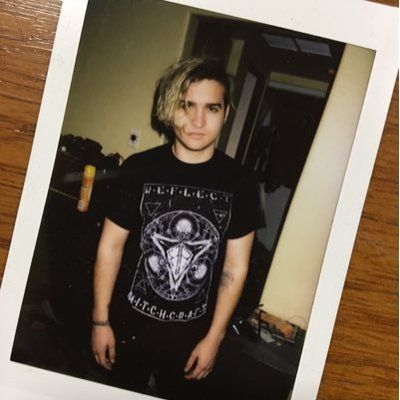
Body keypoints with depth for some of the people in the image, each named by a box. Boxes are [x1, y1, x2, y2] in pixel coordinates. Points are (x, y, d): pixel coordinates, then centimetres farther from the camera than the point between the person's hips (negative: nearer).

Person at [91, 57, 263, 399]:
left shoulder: (240, 182, -8)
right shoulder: (140, 169, -9)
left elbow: (235, 267, -5)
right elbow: (111, 246, -4)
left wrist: (214, 337, -4)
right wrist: (100, 320, -2)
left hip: (194, 334, 0)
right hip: (129, 323, 0)